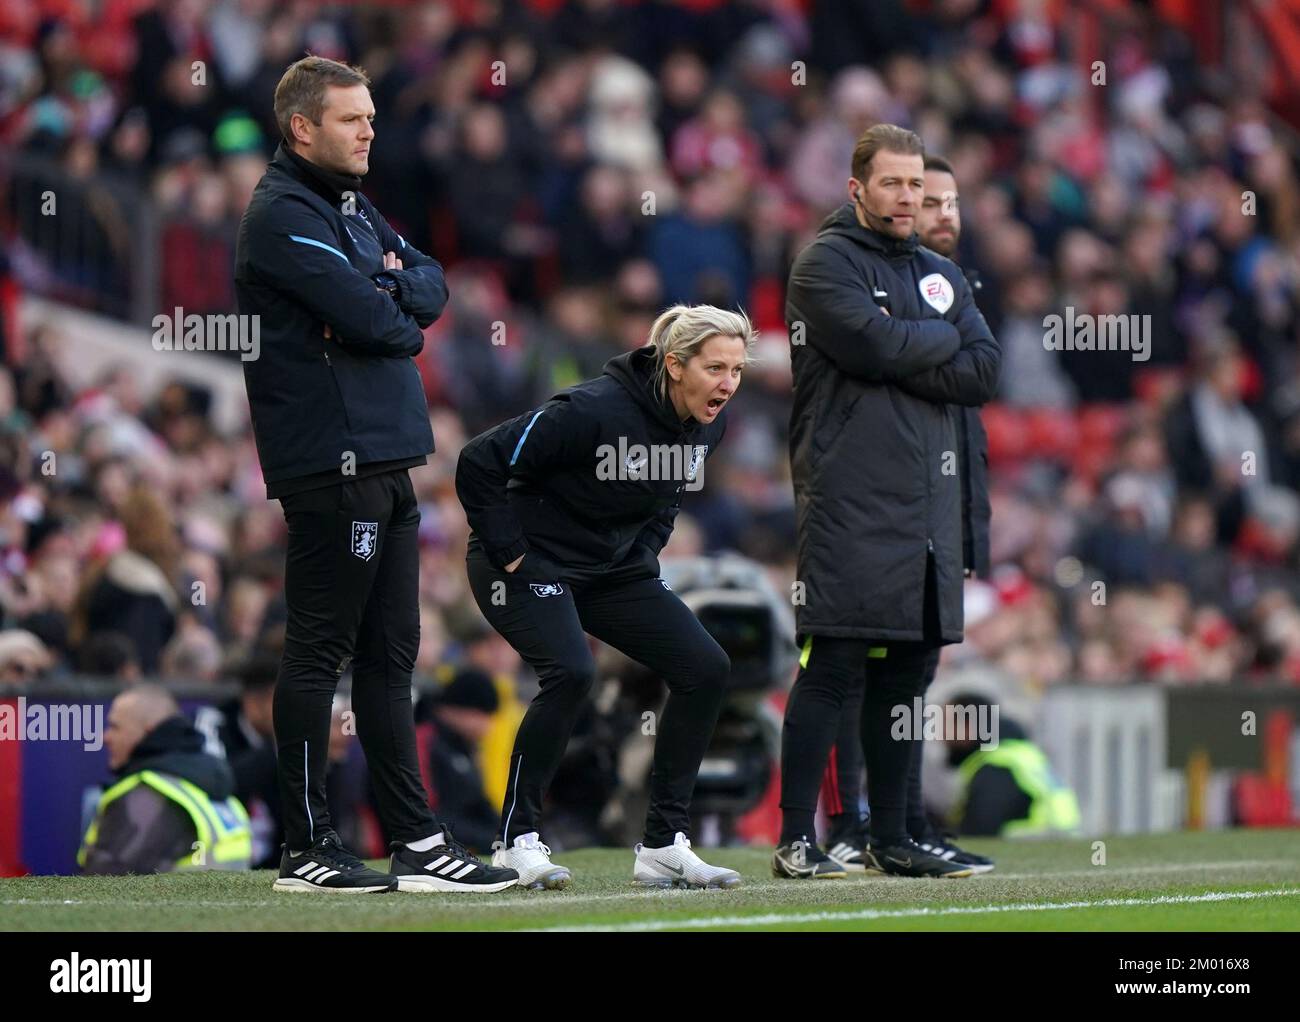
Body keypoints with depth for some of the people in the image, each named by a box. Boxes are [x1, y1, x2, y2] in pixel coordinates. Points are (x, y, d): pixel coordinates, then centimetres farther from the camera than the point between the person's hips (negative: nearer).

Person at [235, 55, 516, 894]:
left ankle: (418, 843, 12)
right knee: (319, 653, -5)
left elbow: (431, 287, 13)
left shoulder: (354, 209, 20)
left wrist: (389, 288, -8)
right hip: (332, 469, -10)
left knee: (390, 657, 10)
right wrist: (405, 321, 1)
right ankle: (307, 849, -2)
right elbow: (365, 315, -20)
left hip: (386, 465, 10)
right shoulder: (284, 217, -10)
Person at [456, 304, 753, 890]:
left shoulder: (706, 425, -4)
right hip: (532, 562, -8)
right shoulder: (596, 411, -29)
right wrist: (509, 555, -20)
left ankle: (663, 846, 0)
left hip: (614, 569, 8)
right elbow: (480, 463, -25)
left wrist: (645, 552, 6)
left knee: (705, 668, -6)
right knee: (571, 672, -30)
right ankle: (517, 841, -15)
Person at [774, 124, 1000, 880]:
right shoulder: (826, 264, 0)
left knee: (908, 671, 8)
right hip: (850, 500, -6)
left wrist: (900, 361, -6)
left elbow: (985, 373, 7)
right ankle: (796, 840, -7)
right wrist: (943, 338, 1)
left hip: (930, 503, 7)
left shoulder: (942, 275, 20)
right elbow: (877, 345, -16)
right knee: (834, 667, -9)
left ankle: (891, 839, 14)